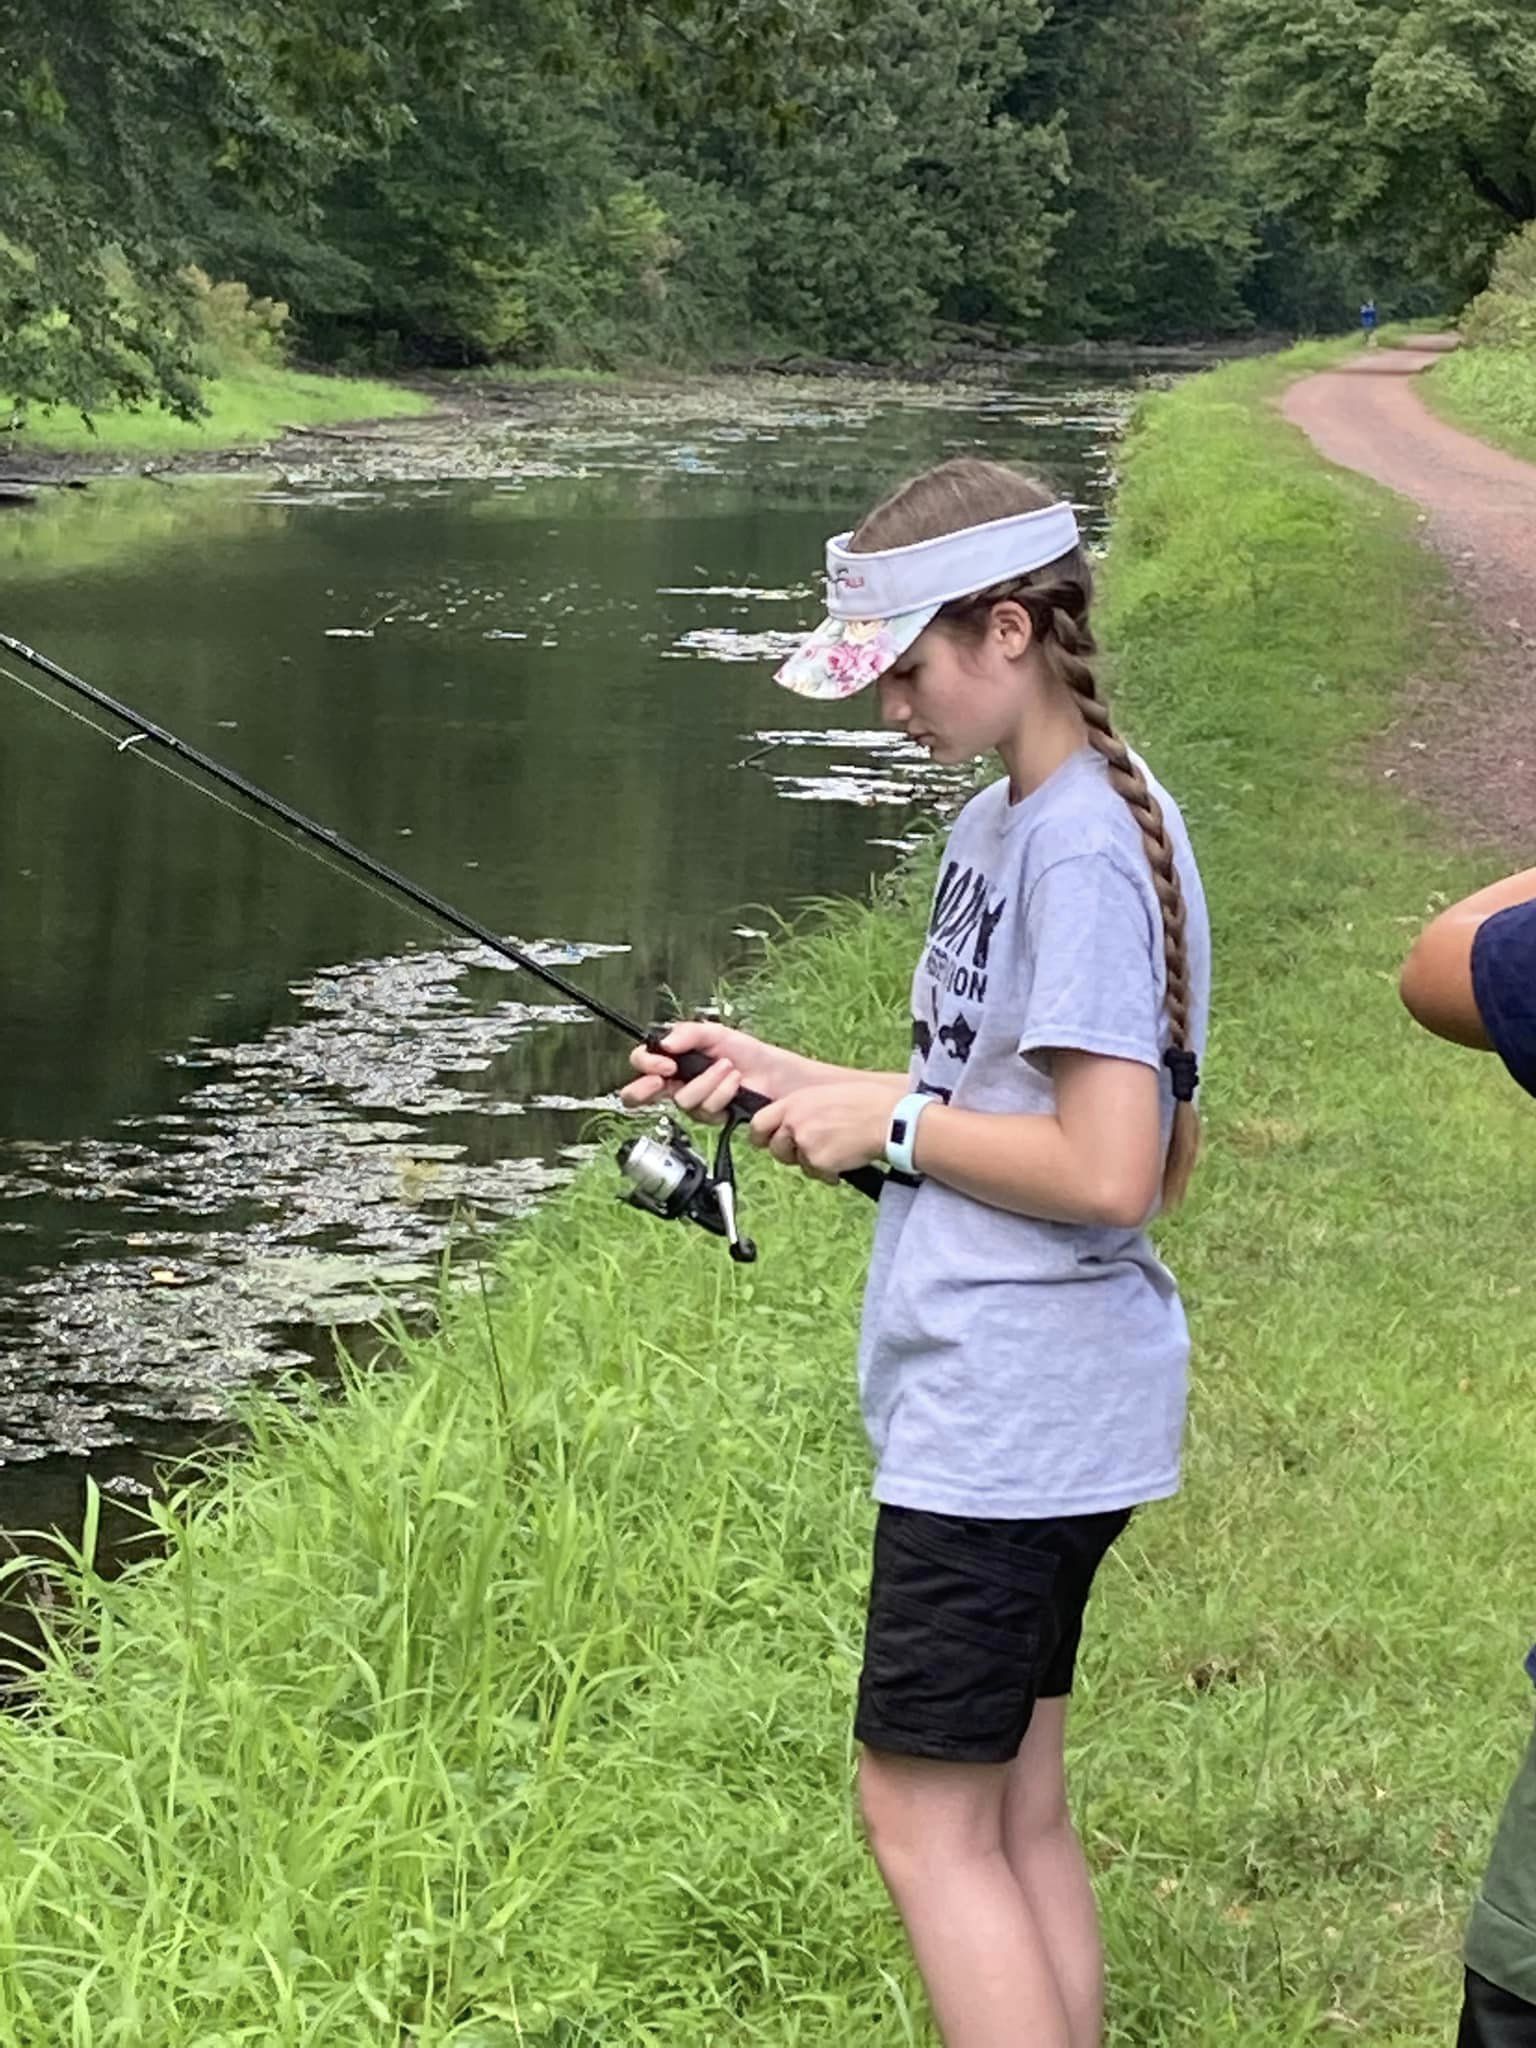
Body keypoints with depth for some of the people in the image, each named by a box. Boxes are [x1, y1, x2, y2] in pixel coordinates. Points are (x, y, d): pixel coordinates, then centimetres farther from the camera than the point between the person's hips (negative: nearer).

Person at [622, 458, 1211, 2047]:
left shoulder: (1087, 850, -19)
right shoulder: (1003, 824, 12)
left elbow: (1107, 1172, -25)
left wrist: (887, 1122, -14)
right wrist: (794, 1082, 8)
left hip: (1010, 1419, -10)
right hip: (1011, 1405, 10)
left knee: (927, 1820, -3)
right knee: (1016, 1816, 14)